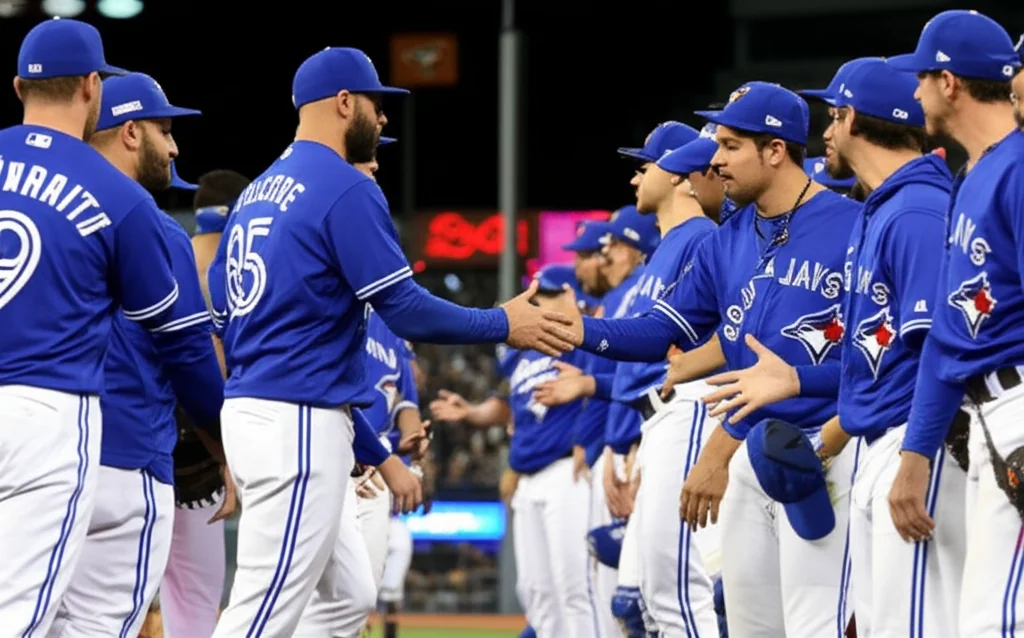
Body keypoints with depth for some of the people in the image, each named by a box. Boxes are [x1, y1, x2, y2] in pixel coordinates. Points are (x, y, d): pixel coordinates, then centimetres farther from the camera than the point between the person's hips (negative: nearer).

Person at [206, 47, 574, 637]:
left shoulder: (259, 191, 16)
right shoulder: (348, 190, -10)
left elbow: (216, 308, 17)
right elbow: (406, 311, -14)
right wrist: (504, 324, 1)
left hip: (248, 407, 10)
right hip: (301, 425, -10)